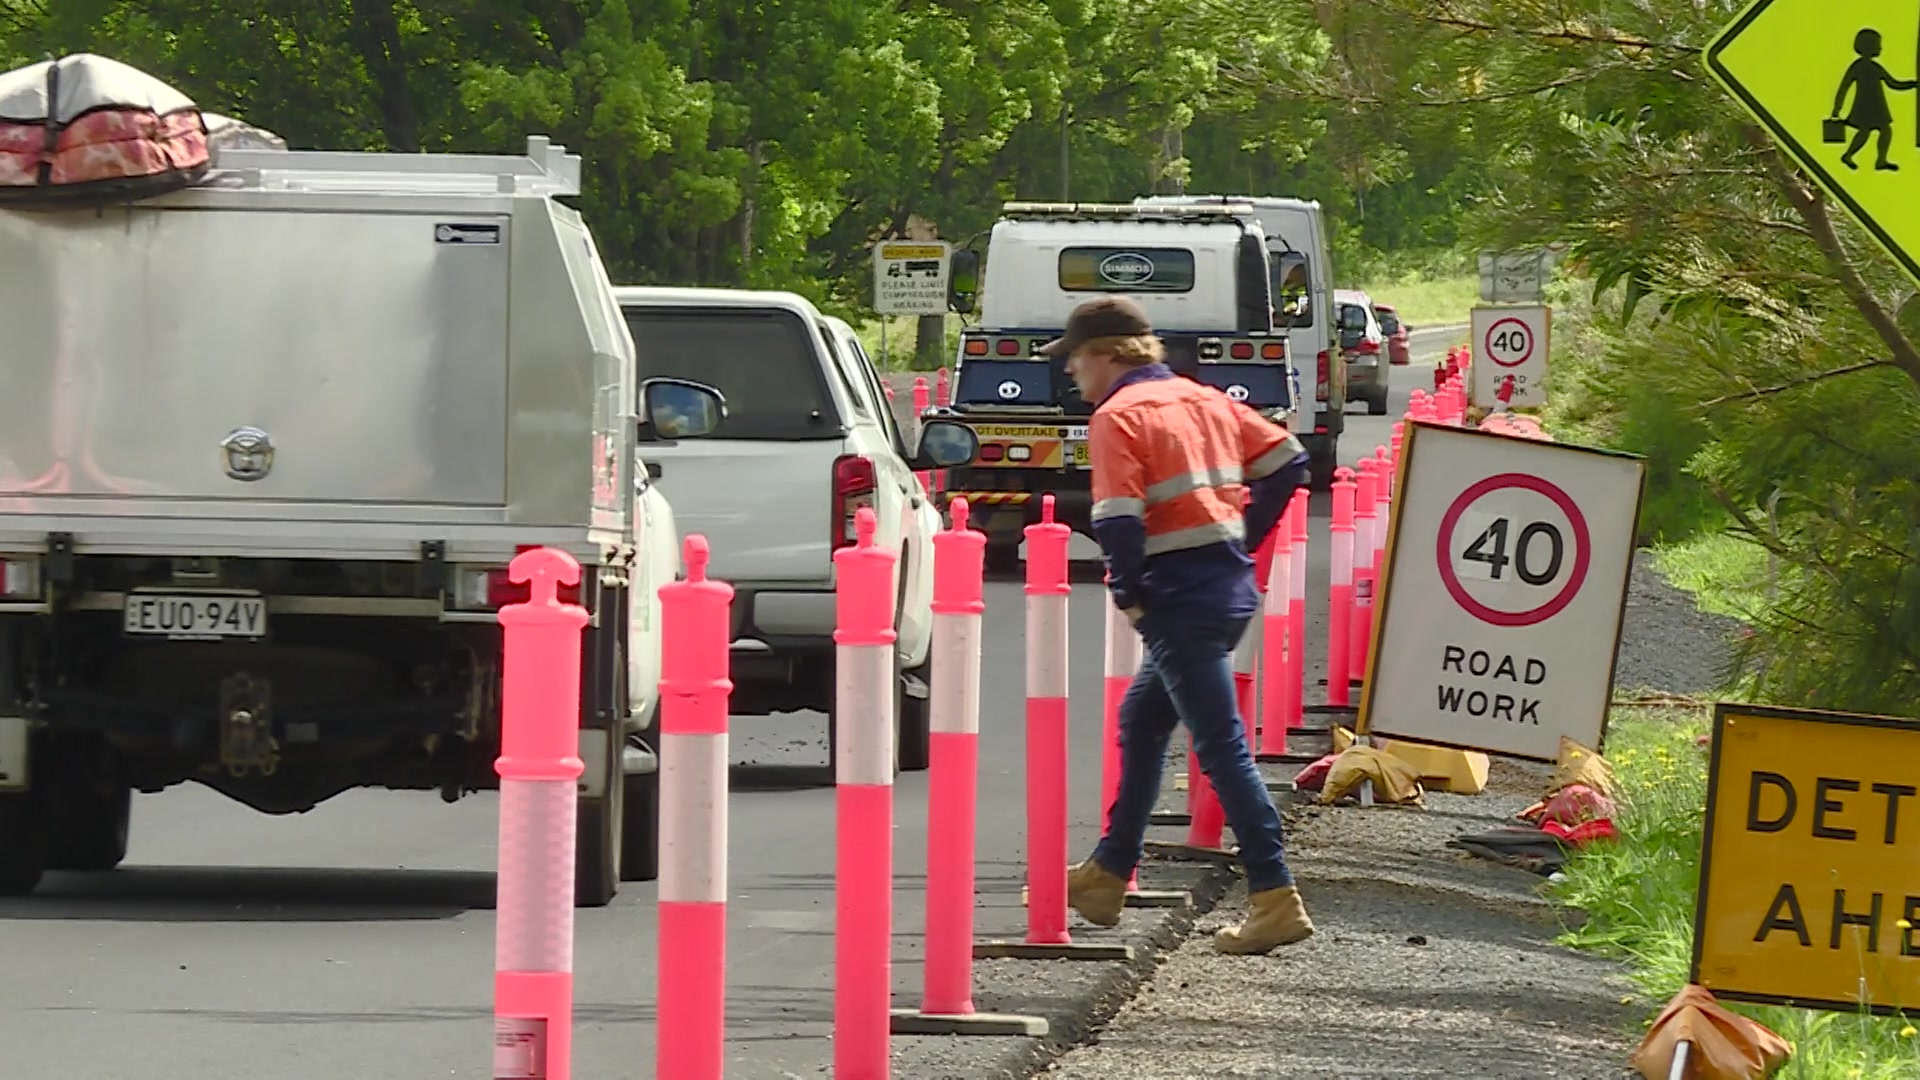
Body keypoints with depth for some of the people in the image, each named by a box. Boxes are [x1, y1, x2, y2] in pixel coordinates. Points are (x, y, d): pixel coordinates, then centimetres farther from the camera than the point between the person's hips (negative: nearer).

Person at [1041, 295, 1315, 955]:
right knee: (1140, 724, 22)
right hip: (1232, 585, 9)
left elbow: (1118, 520, -20)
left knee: (1221, 746, -8)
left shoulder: (1118, 417, -10)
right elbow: (1287, 461, 13)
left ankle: (1277, 899, -12)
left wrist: (1129, 594, -6)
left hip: (1181, 596, -9)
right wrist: (1239, 543, 15)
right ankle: (1108, 877, 30)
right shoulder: (1204, 400, 14)